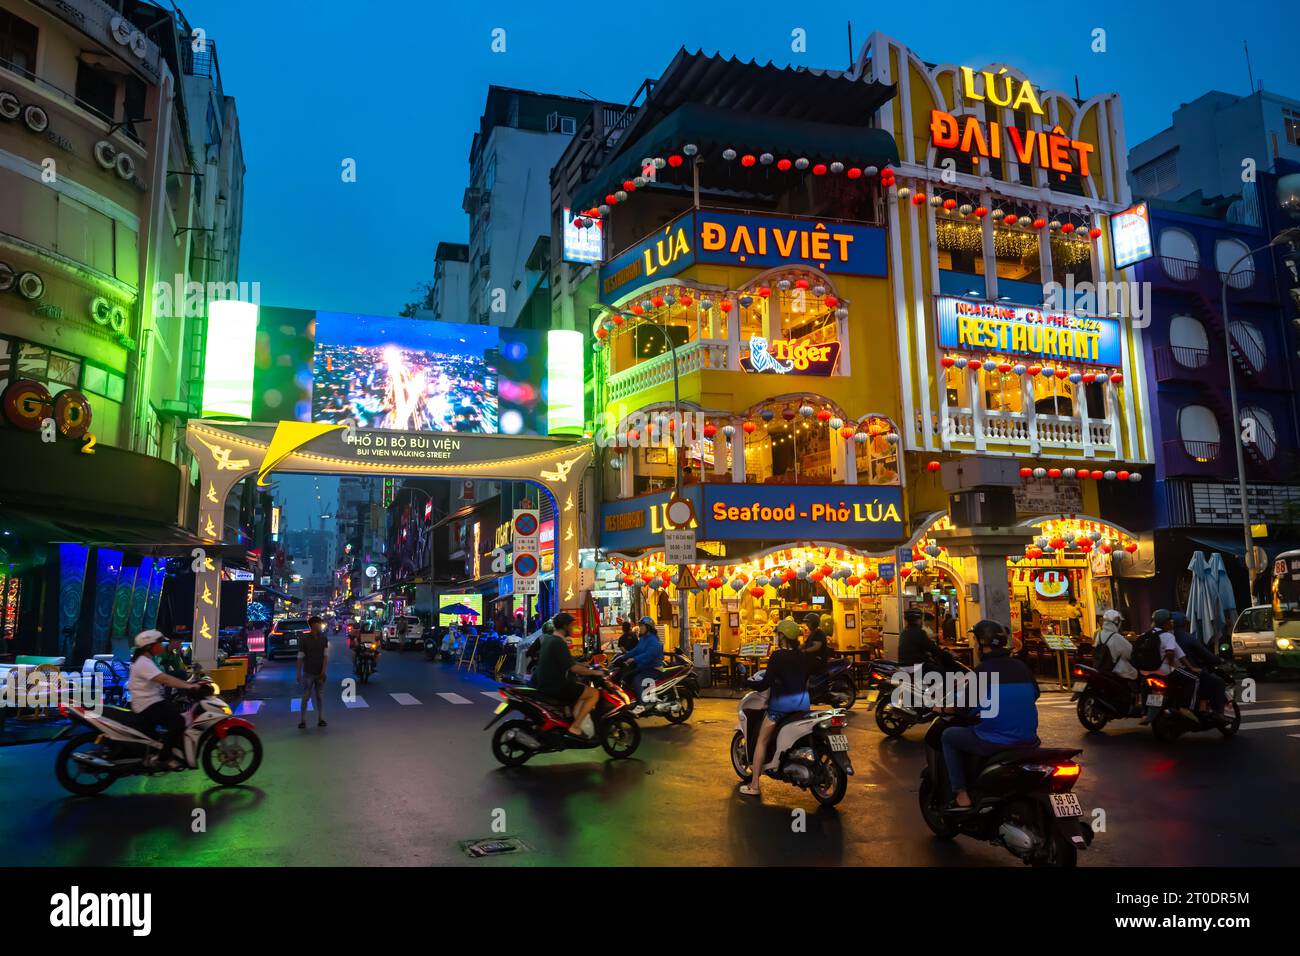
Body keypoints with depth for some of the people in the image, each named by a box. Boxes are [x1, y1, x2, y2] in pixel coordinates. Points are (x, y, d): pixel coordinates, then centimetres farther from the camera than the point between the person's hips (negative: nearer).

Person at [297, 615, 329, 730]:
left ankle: (321, 719, 14)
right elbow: (300, 657, -5)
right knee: (305, 697, 1)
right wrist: (298, 673, -7)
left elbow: (326, 655, -1)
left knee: (319, 697, 8)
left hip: (320, 673, 3)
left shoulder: (324, 638, 2)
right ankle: (302, 721, 7)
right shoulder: (304, 639, -7)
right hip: (308, 673, -3)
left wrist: (323, 671, -9)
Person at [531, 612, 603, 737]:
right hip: (555, 686, -10)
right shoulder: (559, 643, -19)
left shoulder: (548, 639, 11)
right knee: (594, 693, -8)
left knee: (582, 687, 26)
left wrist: (586, 666, 20)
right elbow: (573, 668, -23)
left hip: (545, 683, 10)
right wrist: (595, 672, -13)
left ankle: (571, 718, 18)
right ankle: (575, 727, -8)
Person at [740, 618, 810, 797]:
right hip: (803, 700, 6)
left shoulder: (778, 656, -13)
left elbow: (766, 683, -15)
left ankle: (754, 785, 5)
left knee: (761, 741, 5)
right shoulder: (804, 655, 3)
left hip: (781, 703, -5)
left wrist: (751, 683, 1)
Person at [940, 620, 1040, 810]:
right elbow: (1034, 694, 22)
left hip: (993, 743, -6)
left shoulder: (982, 671, -11)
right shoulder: (1021, 667, 7)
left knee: (949, 736, 14)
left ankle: (961, 796, 5)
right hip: (1027, 742, 6)